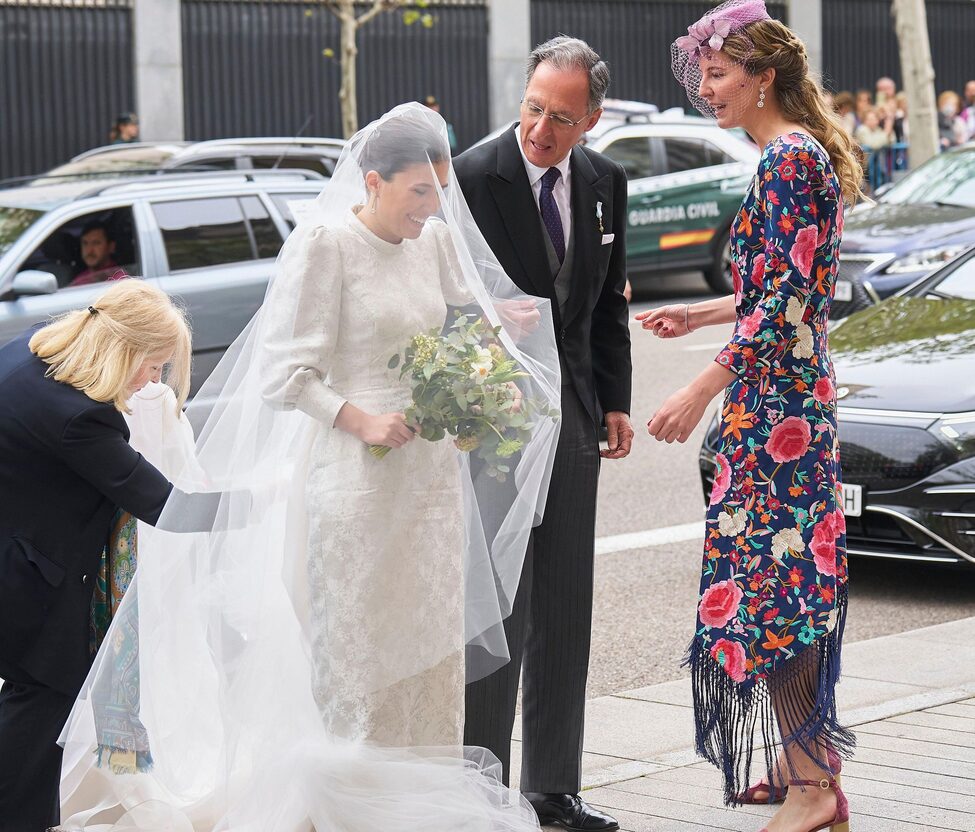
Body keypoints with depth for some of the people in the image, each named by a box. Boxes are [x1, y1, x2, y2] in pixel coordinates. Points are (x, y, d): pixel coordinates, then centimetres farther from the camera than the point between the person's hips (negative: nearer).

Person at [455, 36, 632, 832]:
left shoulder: (605, 182, 5)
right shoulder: (472, 177, -13)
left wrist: (615, 400, 9)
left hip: (572, 411, 6)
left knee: (565, 610, 10)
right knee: (498, 609, -6)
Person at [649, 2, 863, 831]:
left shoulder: (789, 159, -16)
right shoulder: (800, 154, 14)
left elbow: (785, 300, -22)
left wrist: (703, 388, -22)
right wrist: (700, 315, 25)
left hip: (775, 401, -10)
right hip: (791, 395, 10)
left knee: (768, 582, -6)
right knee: (786, 579, 14)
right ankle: (808, 765, 21)